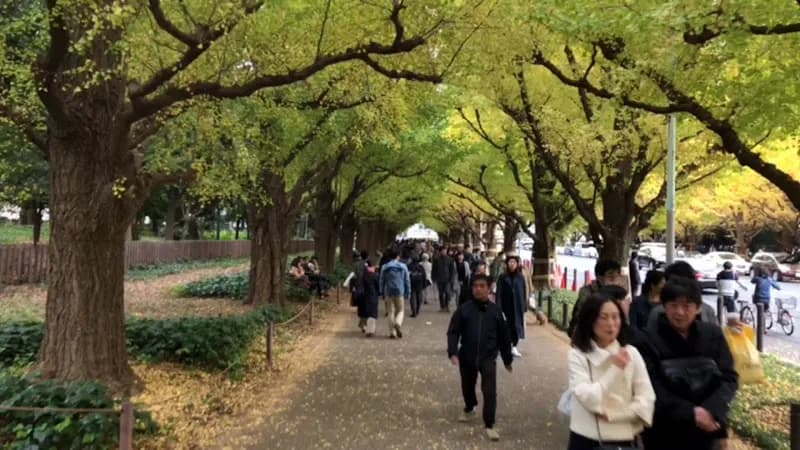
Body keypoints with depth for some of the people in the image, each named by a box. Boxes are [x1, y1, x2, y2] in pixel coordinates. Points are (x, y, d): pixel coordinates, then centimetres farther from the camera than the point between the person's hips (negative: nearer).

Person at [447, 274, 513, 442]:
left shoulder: (495, 311, -3)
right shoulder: (464, 309, -6)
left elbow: (503, 336, 6)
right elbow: (453, 332, -6)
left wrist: (507, 359, 12)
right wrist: (453, 352, -19)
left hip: (488, 358, -1)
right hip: (467, 357, 1)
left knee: (490, 391, -10)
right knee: (467, 387, 21)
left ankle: (489, 425, 2)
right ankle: (469, 408, 50)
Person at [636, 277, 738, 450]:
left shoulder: (713, 334, 2)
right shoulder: (649, 339, -11)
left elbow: (729, 378, -1)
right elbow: (652, 389, -14)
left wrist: (712, 410, -18)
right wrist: (691, 413, -22)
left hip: (705, 431, 4)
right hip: (664, 434, -3)